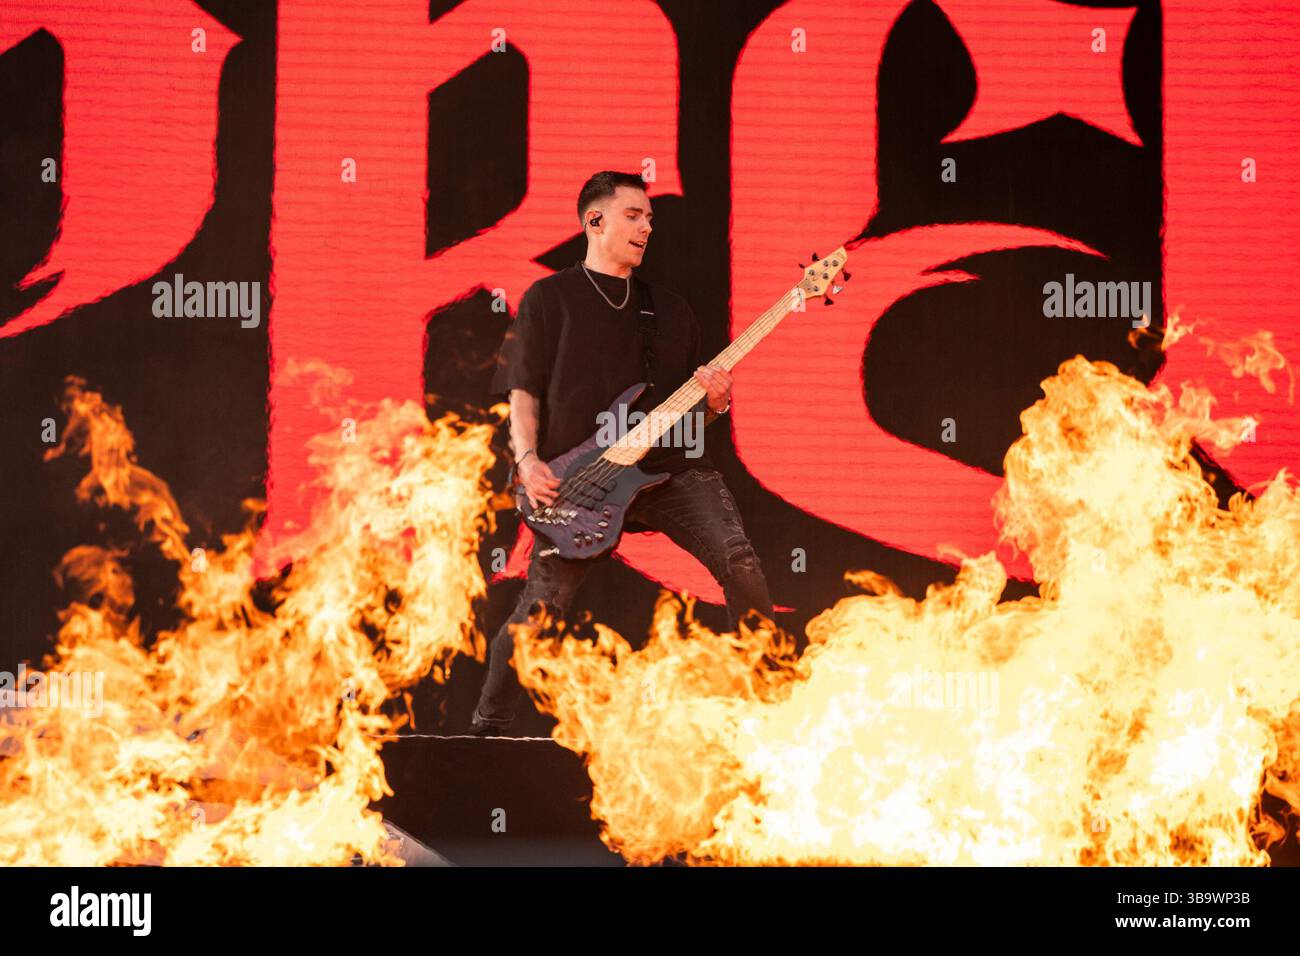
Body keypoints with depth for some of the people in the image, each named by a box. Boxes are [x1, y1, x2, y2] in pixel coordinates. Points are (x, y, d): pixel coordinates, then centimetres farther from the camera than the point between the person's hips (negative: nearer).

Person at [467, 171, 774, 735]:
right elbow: (523, 392, 4)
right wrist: (528, 460, -12)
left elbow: (693, 410, 23)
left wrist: (715, 402, -1)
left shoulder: (670, 308, 21)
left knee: (739, 564, -17)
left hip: (671, 469, 3)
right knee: (542, 604, -10)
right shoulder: (549, 299, 10)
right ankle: (486, 729, 6)